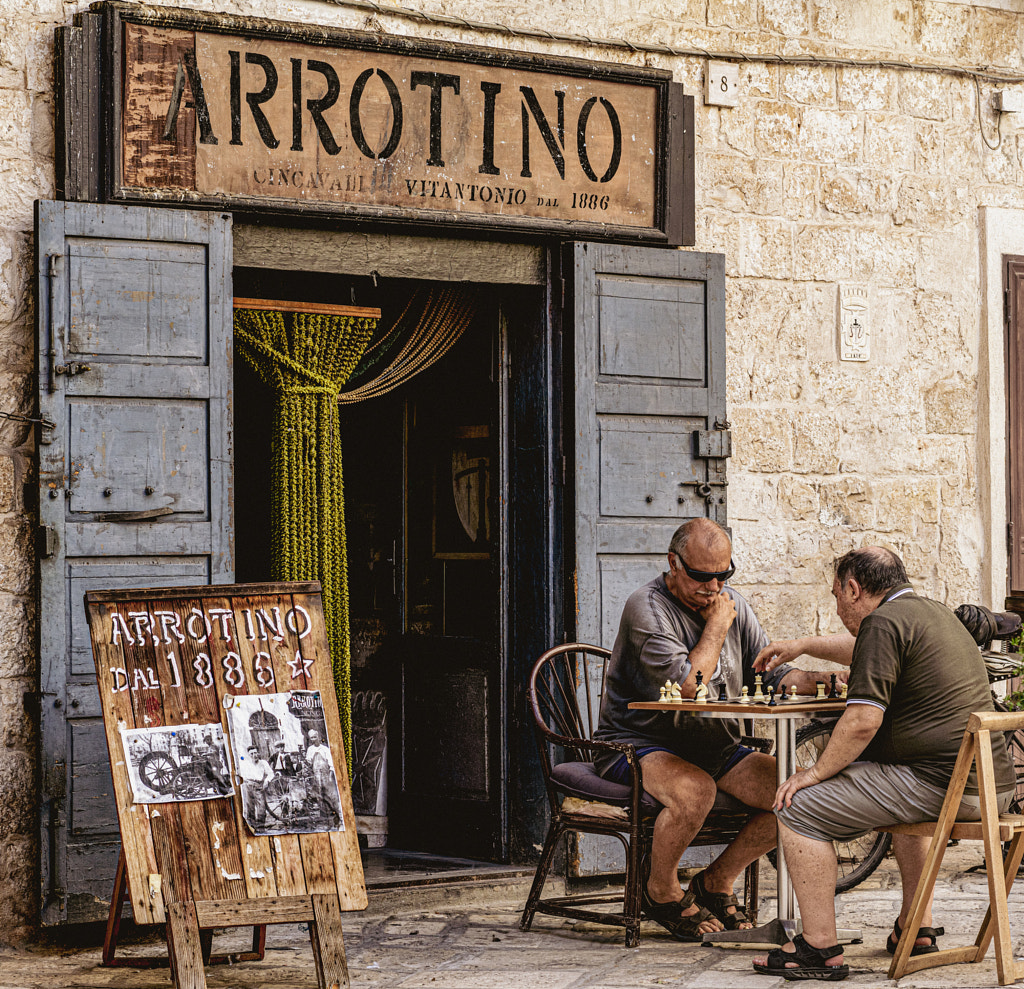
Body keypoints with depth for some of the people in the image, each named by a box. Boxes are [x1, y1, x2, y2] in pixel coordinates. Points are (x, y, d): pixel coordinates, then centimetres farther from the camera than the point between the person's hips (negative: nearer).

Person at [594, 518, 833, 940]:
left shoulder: (733, 604, 9)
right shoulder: (648, 608, -15)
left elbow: (771, 674, 7)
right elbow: (687, 686, -24)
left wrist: (818, 682, -12)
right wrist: (717, 626, -14)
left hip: (716, 747, 7)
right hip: (637, 744, -7)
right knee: (694, 790, -37)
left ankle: (716, 882, 7)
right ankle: (661, 891, -8)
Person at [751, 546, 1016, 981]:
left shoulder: (885, 621, -10)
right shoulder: (933, 612, 20)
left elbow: (862, 721, -16)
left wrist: (813, 774, -4)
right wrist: (803, 646, 49)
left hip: (943, 785, -10)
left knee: (799, 809, -4)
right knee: (904, 792, 40)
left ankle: (820, 949, -3)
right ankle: (917, 929, 36)